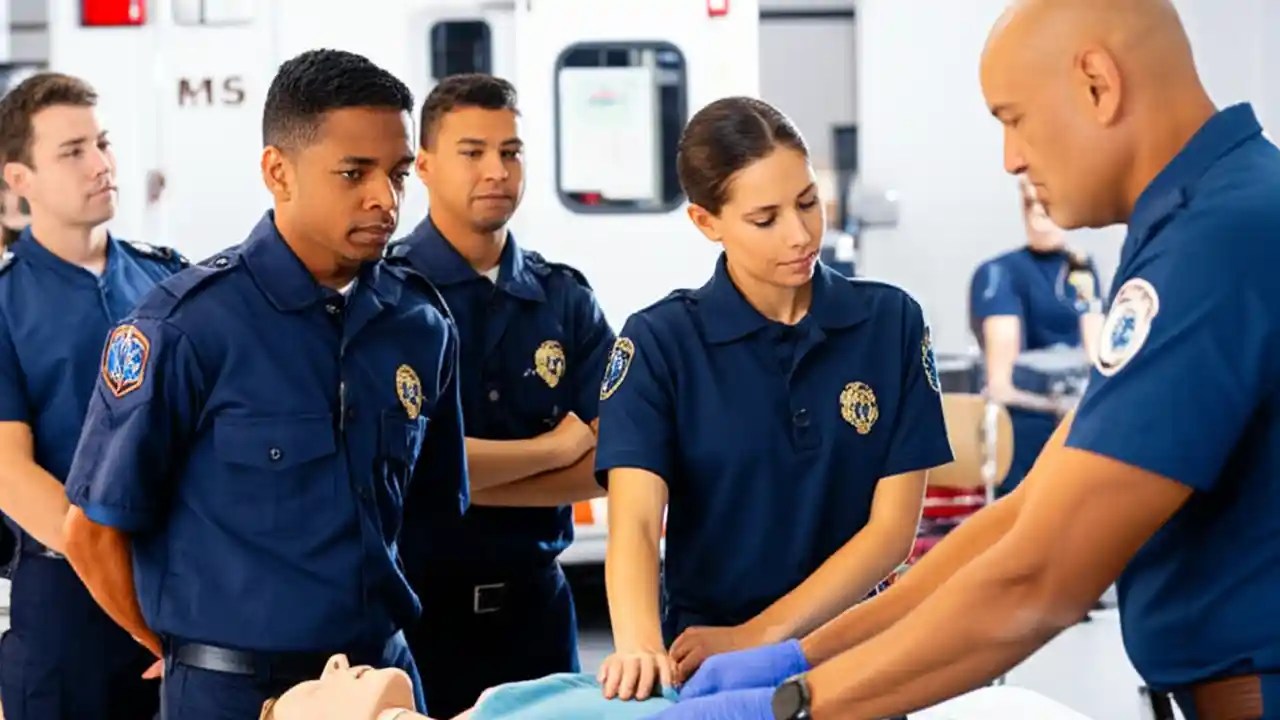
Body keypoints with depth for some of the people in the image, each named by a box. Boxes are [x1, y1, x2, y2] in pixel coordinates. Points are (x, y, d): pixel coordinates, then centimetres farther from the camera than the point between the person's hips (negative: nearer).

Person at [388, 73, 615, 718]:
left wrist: (459, 483, -13)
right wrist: (552, 447, -9)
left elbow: (604, 464, -3)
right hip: (414, 598, -4)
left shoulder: (566, 299, 5)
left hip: (534, 598, 4)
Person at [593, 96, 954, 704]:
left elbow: (892, 527, -8)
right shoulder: (658, 342, -8)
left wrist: (758, 635, -19)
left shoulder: (891, 322, -5)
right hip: (706, 662, -1)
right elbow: (634, 522, -19)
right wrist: (639, 645, -38)